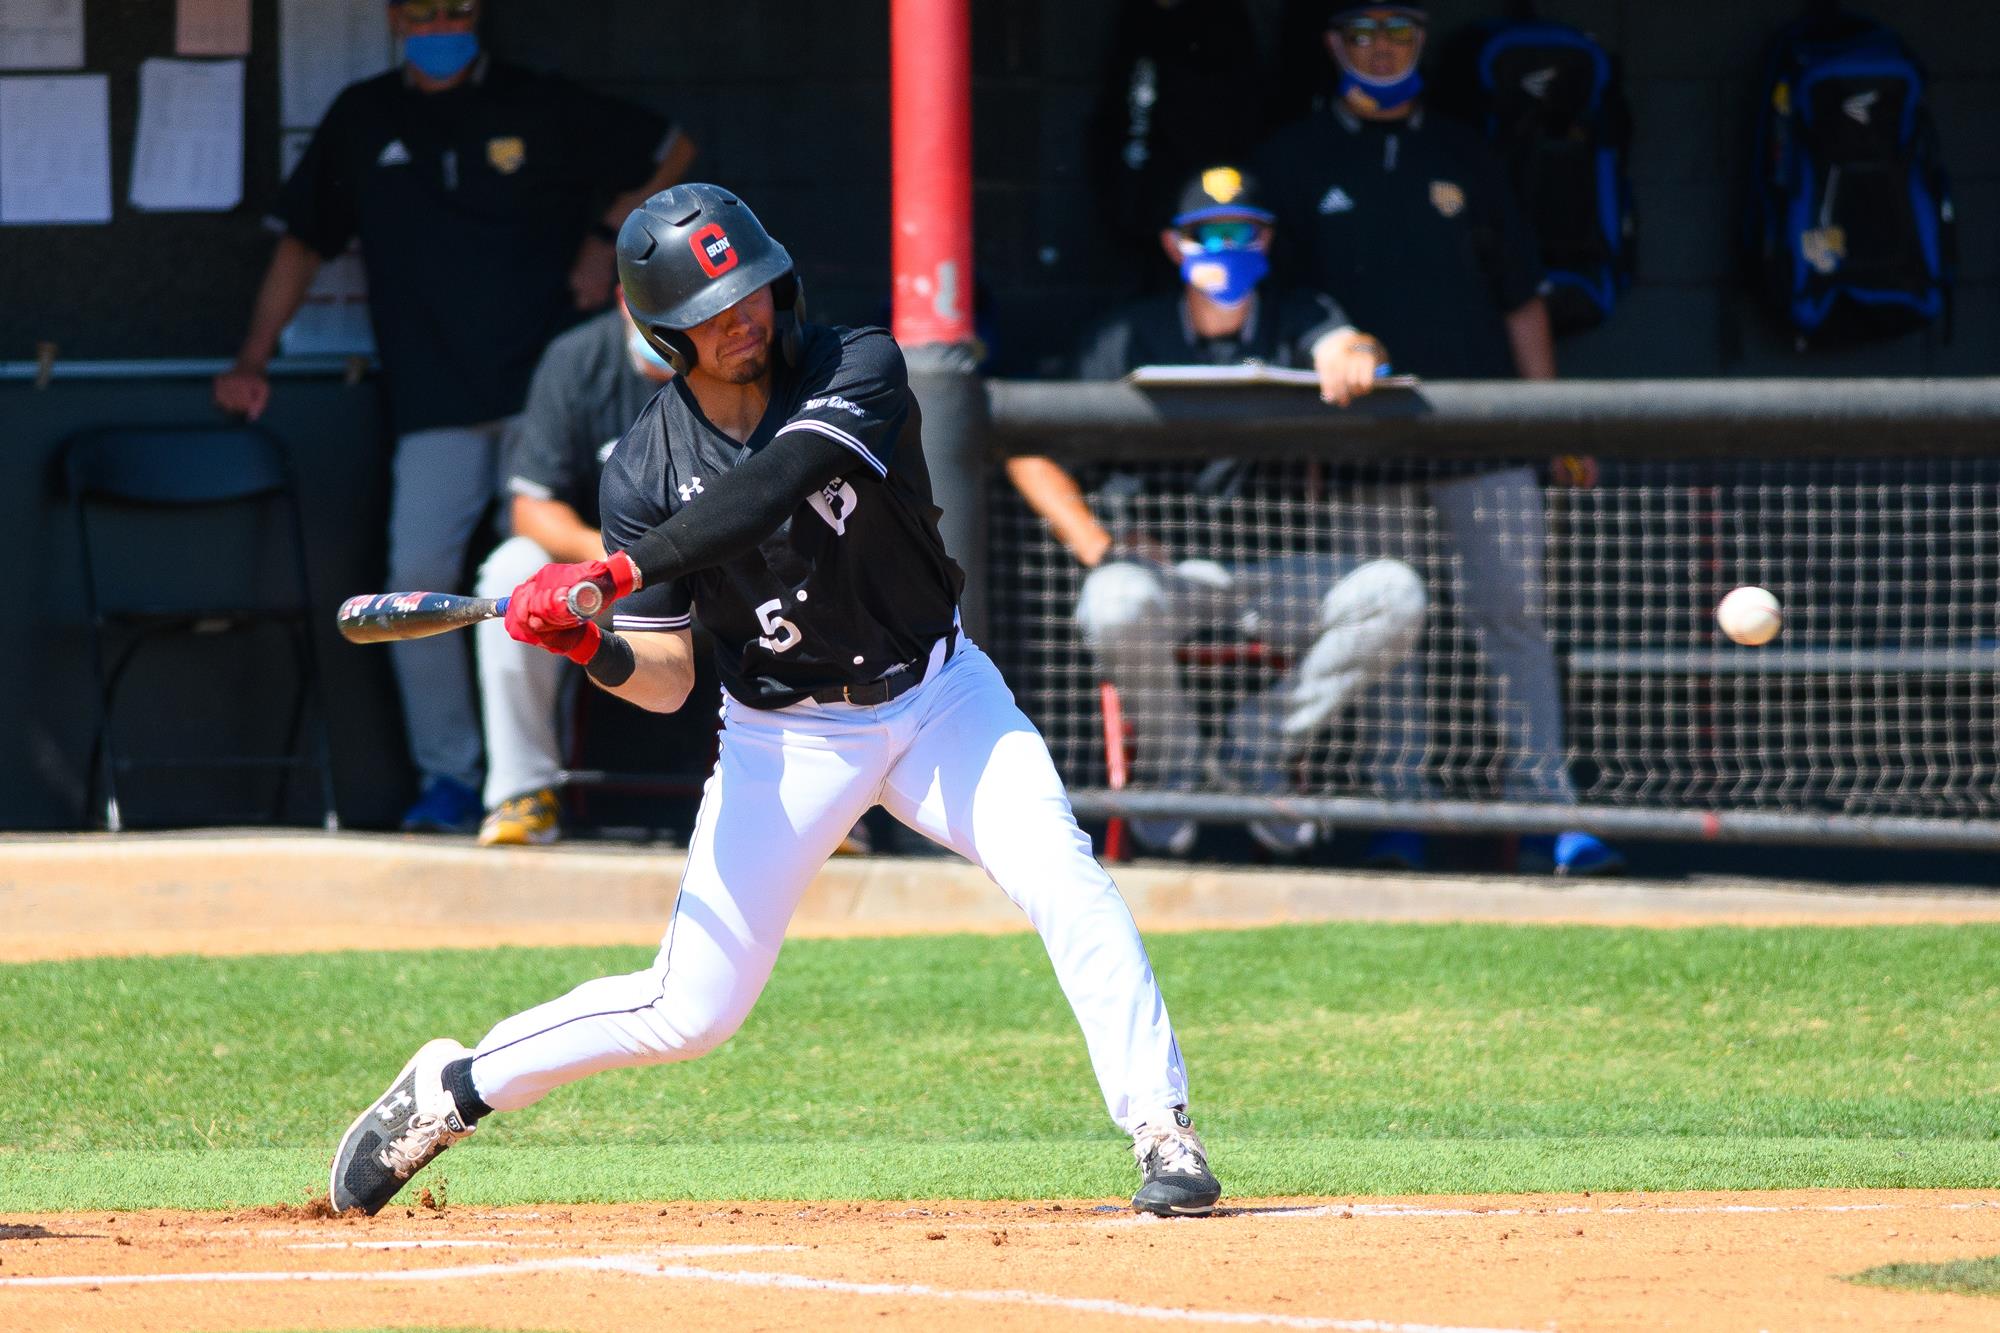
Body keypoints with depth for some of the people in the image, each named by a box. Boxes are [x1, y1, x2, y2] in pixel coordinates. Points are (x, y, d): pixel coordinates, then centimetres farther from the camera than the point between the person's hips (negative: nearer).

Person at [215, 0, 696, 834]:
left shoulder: (544, 110, 6)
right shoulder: (362, 122, 12)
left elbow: (669, 154, 17)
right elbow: (304, 241, 20)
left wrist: (606, 240, 4)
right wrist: (253, 360, 15)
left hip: (545, 382, -1)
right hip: (436, 403, 2)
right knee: (418, 576, -12)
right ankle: (448, 776, -2)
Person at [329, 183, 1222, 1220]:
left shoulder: (858, 370, -17)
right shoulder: (646, 467, -11)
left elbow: (773, 489, -36)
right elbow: (666, 679, -9)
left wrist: (618, 570, -43)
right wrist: (591, 648, -32)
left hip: (938, 694, 0)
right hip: (784, 735, 0)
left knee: (1061, 878, -24)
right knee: (688, 1011, -1)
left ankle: (1163, 1134, -19)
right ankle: (451, 1089, 19)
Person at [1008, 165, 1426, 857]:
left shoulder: (1296, 319, 11)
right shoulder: (1130, 336, 4)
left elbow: (1341, 343, -14)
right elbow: (1031, 453, -3)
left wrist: (1355, 358, -39)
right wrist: (1099, 547, -15)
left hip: (1268, 572, 2)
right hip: (1158, 560, -2)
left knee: (1395, 593, -23)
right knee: (1120, 602, -38)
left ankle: (1259, 748, -4)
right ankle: (1169, 767, -7)